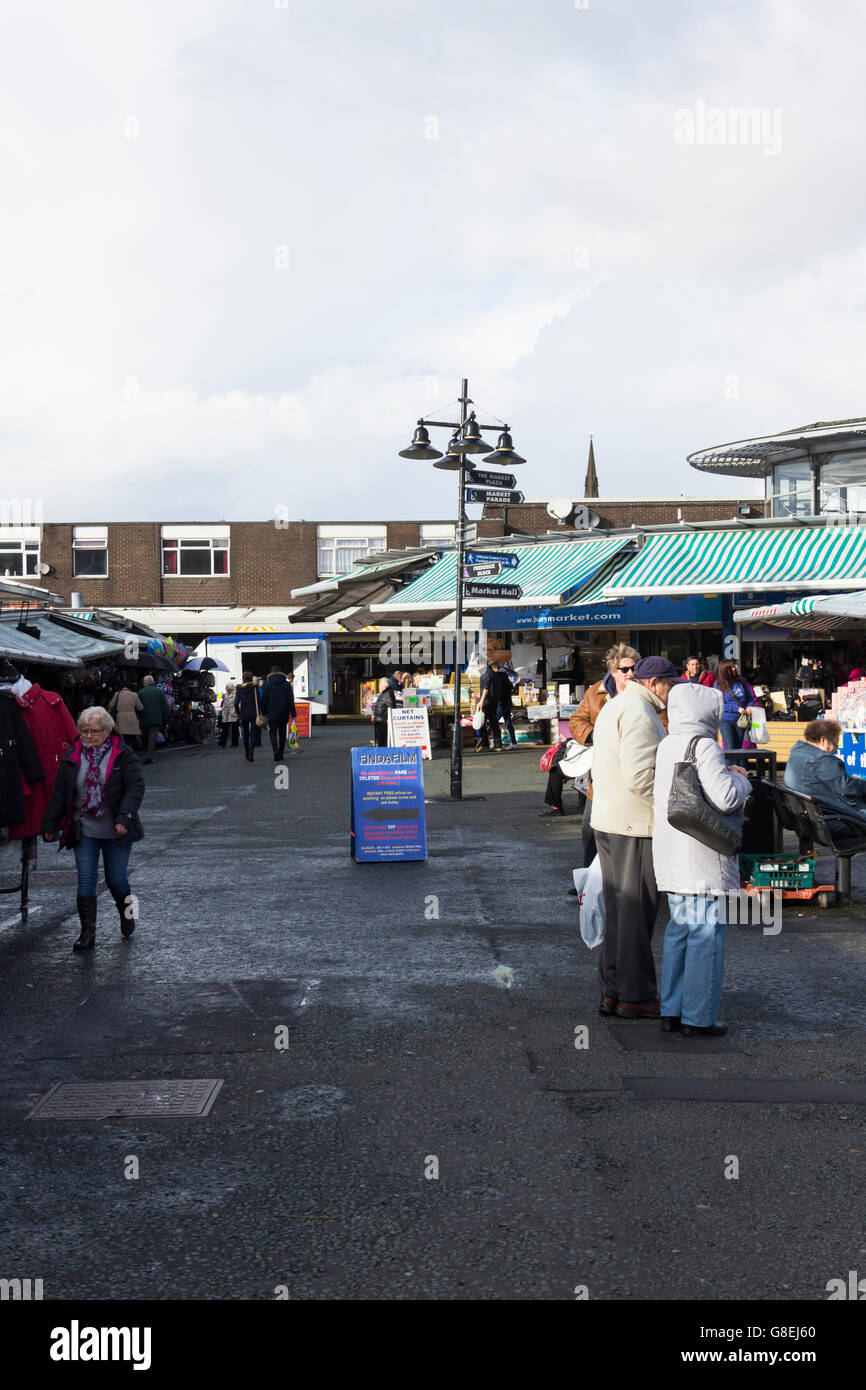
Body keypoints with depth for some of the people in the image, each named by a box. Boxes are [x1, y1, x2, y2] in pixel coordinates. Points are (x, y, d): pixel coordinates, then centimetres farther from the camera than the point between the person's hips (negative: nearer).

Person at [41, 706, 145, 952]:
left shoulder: (123, 755, -5)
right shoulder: (73, 757, 4)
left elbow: (136, 787, -10)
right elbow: (59, 793, 8)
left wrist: (124, 817, -21)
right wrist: (50, 825, 7)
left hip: (115, 831, -2)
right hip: (84, 831, 2)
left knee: (116, 879, 6)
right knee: (86, 880, -3)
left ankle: (126, 911, 37)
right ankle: (88, 932, 3)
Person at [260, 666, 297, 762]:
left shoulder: (266, 685, -2)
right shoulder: (287, 684, 2)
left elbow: (264, 700, -1)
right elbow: (291, 700, -1)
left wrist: (263, 713, 6)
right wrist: (293, 714, -1)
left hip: (272, 713, -2)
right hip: (284, 713, 2)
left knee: (273, 733, 3)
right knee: (282, 733, 13)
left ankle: (276, 752, -20)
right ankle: (281, 754, 16)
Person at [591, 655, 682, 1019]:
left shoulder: (614, 707, 19)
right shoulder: (638, 712, -15)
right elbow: (640, 777, -23)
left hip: (607, 821, 10)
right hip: (635, 825, -10)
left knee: (617, 907, 15)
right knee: (636, 910, -2)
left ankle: (611, 990, 21)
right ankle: (635, 996, 5)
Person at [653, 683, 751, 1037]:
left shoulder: (666, 746, 10)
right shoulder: (703, 746, -15)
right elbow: (725, 797, -22)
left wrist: (727, 775, 14)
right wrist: (740, 779, -2)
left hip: (671, 858, 8)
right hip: (703, 861, -8)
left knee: (678, 931, 16)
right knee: (705, 935, 1)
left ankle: (672, 1011, 22)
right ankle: (699, 1018, 6)